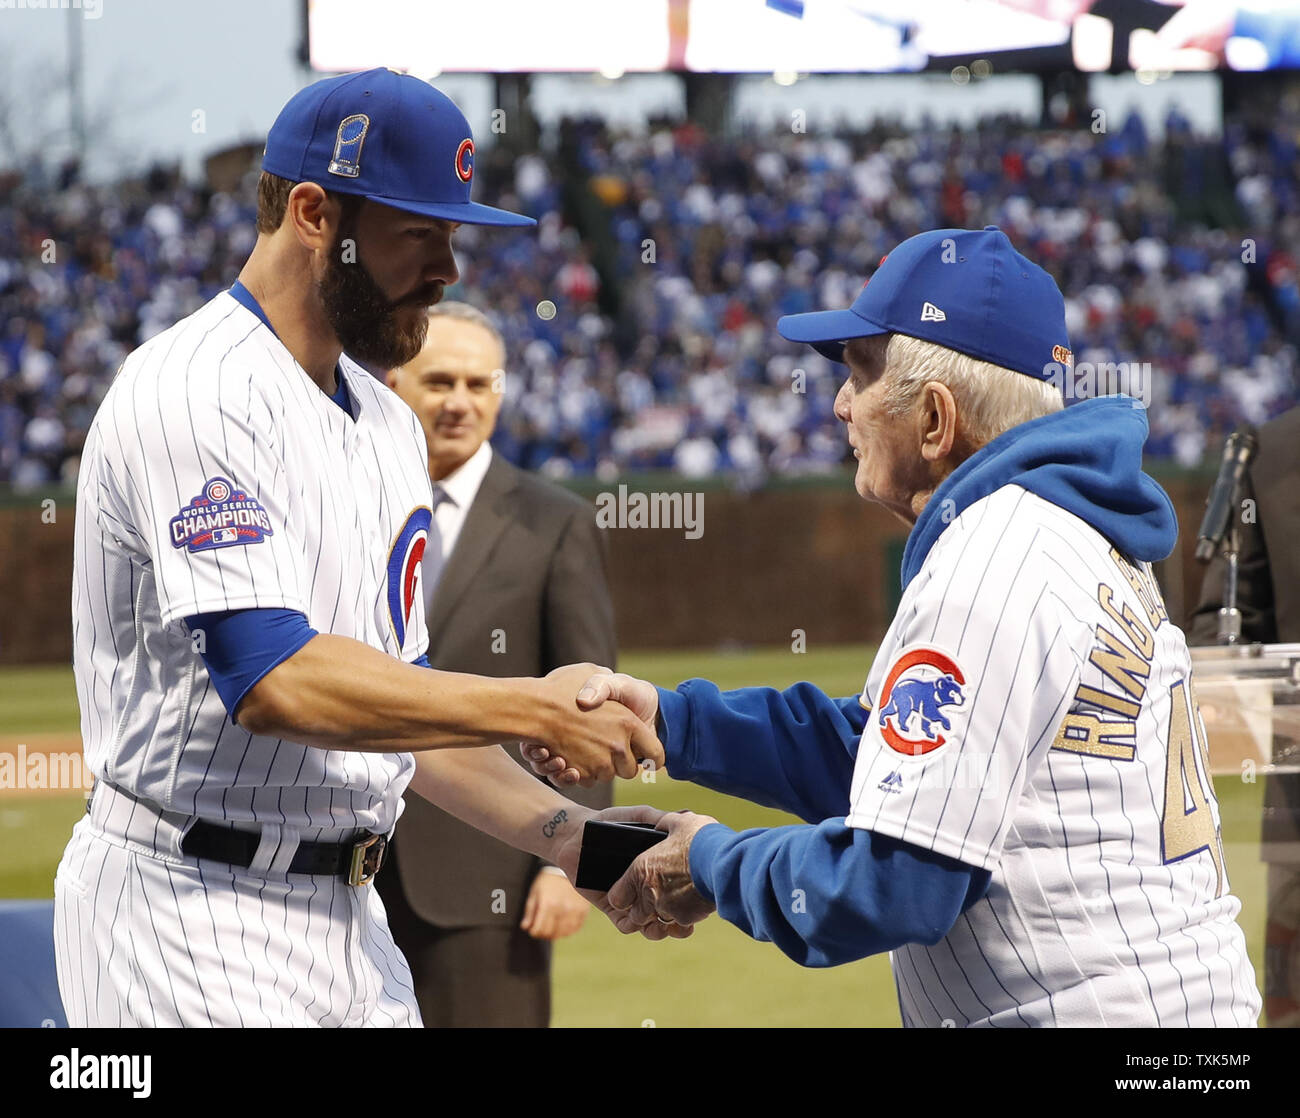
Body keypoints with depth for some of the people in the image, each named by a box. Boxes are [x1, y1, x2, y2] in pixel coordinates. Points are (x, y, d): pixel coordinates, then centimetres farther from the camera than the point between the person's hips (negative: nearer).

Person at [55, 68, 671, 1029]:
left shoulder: (386, 425, 16)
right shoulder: (196, 396, -14)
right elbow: (272, 681, -25)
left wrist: (566, 834, 7)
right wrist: (535, 710, -19)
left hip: (347, 915, 9)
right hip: (194, 908, -9)